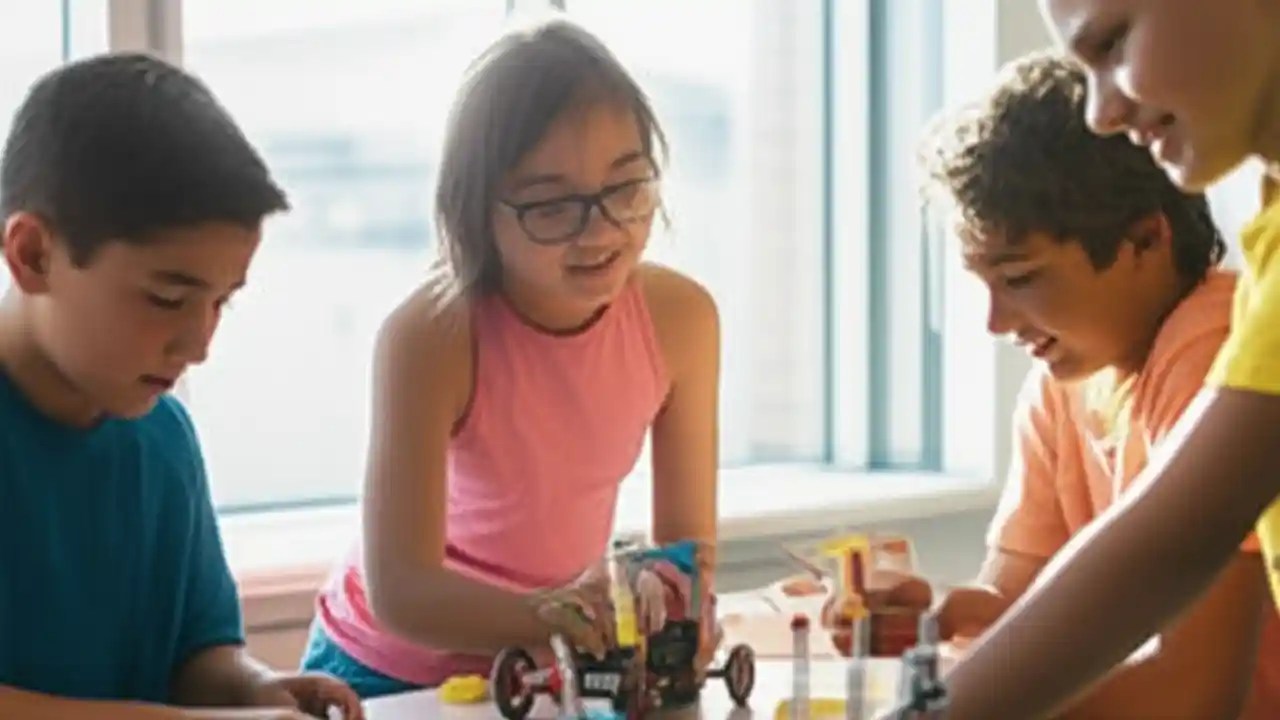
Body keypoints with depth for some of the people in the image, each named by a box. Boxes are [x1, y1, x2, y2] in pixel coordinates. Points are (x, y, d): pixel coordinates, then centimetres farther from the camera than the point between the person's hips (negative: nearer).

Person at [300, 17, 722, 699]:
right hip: (393, 673, -4)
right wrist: (554, 616, -45)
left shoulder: (680, 317, -14)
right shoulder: (430, 336, -25)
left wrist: (659, 605, -30)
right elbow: (399, 591, -29)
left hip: (546, 672, 4)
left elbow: (687, 542, -8)